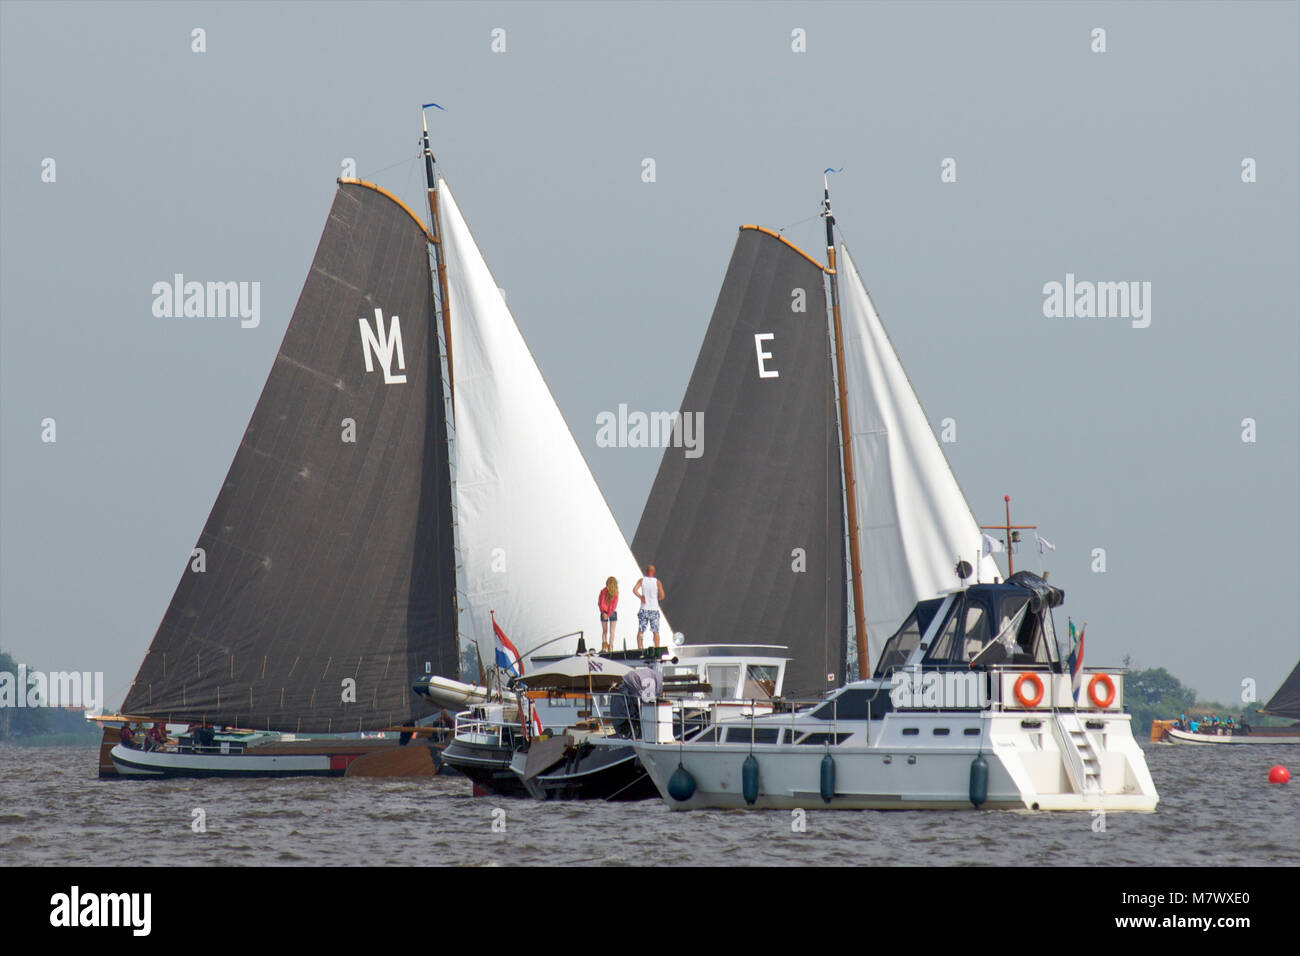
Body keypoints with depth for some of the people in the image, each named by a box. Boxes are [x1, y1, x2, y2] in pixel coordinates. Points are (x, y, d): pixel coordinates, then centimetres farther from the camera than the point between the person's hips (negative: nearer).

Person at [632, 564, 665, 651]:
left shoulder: (642, 580, -1)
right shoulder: (657, 582, -4)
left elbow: (634, 590, -14)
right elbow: (662, 596, -8)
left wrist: (641, 597, -1)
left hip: (644, 610, 1)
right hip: (654, 610, -1)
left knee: (640, 631, 5)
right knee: (655, 631, 3)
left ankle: (639, 648, -3)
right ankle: (657, 649, -1)